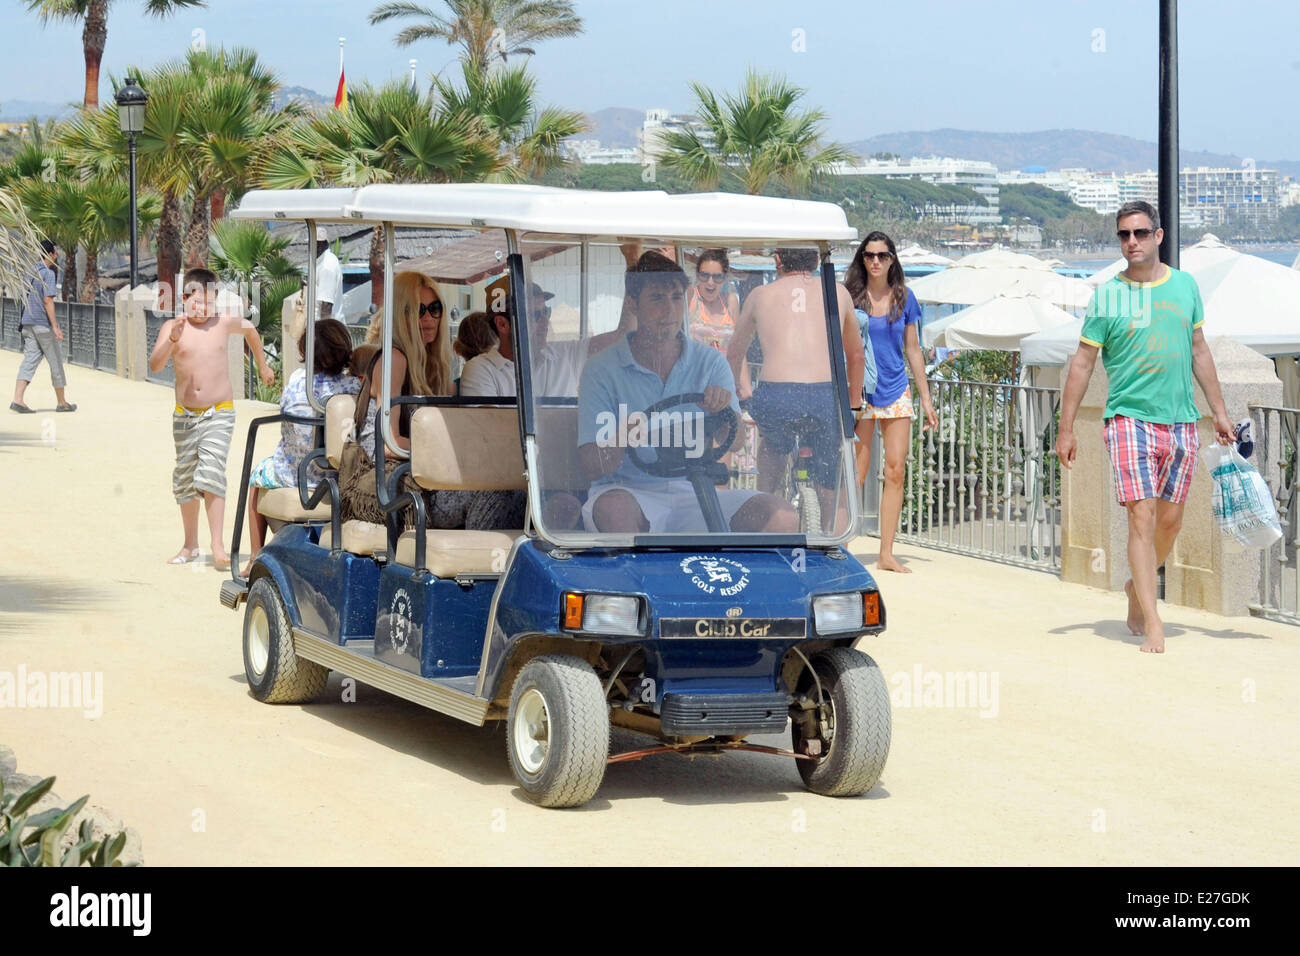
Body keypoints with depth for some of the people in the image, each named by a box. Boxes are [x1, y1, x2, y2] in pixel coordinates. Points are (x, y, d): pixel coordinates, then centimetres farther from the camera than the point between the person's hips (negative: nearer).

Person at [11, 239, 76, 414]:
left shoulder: (31, 272, 14)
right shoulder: (47, 273, -12)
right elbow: (47, 301, -19)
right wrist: (55, 326, -19)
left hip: (28, 322, 7)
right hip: (43, 323, -7)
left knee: (29, 361, 0)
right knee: (56, 362, 5)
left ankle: (18, 400, -15)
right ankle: (62, 402, 14)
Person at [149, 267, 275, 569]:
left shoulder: (225, 323, 1)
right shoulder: (172, 327, -4)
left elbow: (250, 329, 24)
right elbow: (155, 365, -17)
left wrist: (262, 365, 34)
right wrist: (173, 339, -33)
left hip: (219, 412, -2)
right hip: (185, 415, 2)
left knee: (211, 473, -18)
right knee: (185, 479, 11)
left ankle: (218, 545, -22)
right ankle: (191, 545, 26)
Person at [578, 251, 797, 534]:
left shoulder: (710, 362, 10)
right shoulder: (602, 370, 1)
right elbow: (592, 466, -7)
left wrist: (723, 410, -25)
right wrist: (622, 438, -29)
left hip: (694, 494, 3)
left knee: (783, 518, -23)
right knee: (613, 508, -40)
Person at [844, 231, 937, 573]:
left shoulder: (904, 297, 7)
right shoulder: (850, 297, -1)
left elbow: (912, 350, 13)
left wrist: (926, 399, 12)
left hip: (896, 390, 3)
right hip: (860, 391, -3)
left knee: (896, 470, -1)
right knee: (856, 474, -5)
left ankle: (887, 554, 4)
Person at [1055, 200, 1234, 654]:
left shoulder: (1185, 285, 9)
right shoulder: (1108, 296, -2)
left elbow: (1199, 351, 18)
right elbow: (1082, 363, 1)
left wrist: (1219, 410, 16)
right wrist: (1066, 428, -2)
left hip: (1181, 421, 4)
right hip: (1130, 417, -4)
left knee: (1170, 520, 8)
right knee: (1142, 517, -13)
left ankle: (1137, 586, 34)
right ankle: (1152, 624, -12)